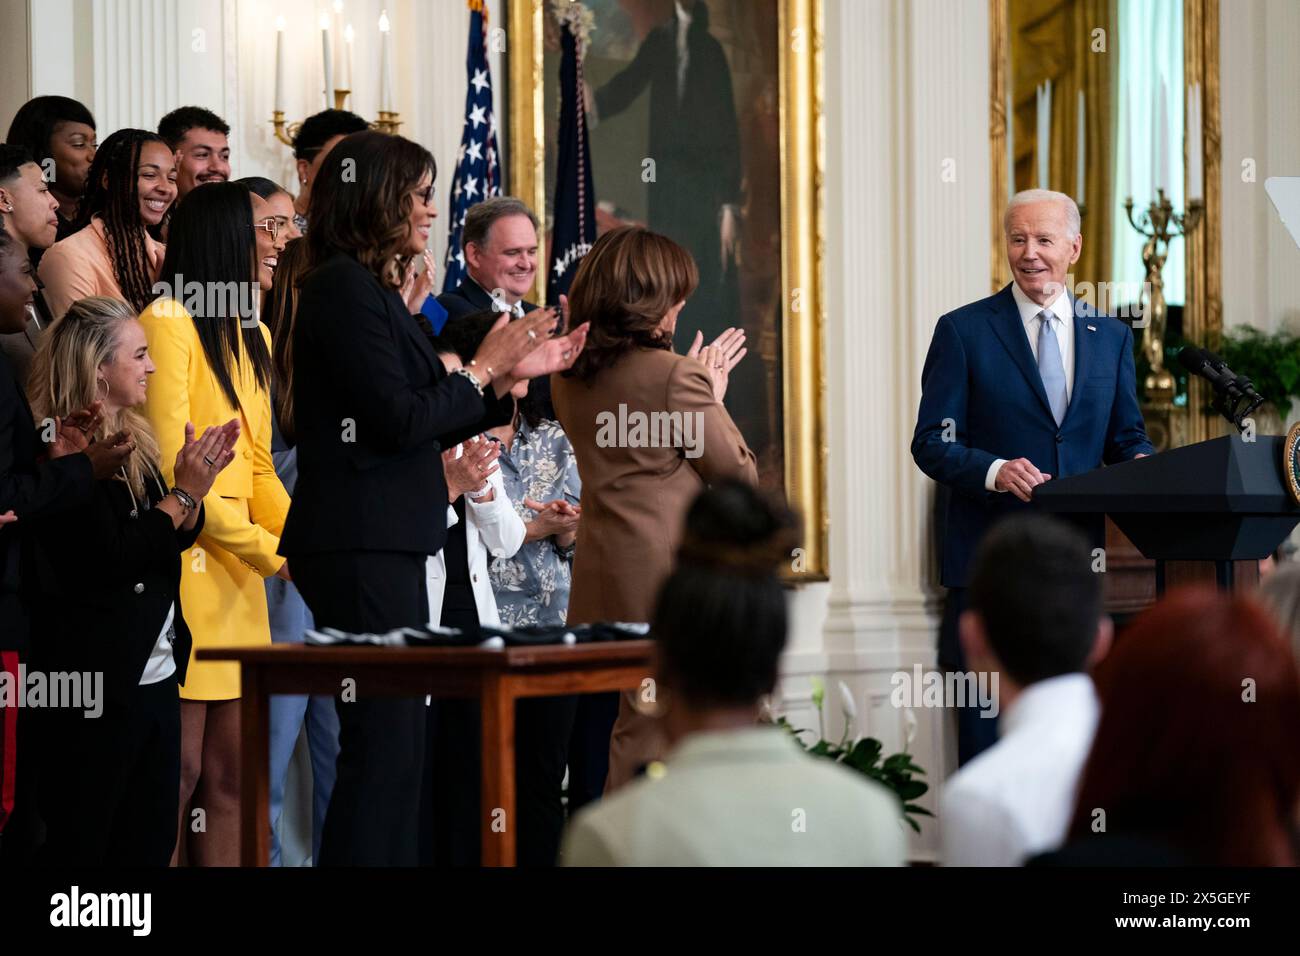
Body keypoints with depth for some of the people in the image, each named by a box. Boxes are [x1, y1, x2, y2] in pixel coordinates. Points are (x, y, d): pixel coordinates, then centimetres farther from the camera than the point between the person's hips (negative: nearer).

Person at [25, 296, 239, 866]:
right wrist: (184, 493, -14)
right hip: (96, 686, -9)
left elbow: (172, 538, 15)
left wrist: (195, 483, -2)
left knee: (151, 841, 11)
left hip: (154, 675, 9)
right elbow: (109, 559, -20)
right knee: (79, 845, -1)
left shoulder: (132, 444, 11)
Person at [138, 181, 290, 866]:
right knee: (179, 770, -8)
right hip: (186, 562, -8)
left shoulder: (253, 336, 19)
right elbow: (171, 469, -15)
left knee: (231, 772, 6)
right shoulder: (168, 322, -9)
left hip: (240, 576, 8)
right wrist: (270, 551, -13)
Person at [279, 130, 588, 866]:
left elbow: (427, 428, 18)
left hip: (383, 543, 10)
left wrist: (514, 374, 14)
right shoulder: (345, 288, -11)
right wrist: (483, 369, -5)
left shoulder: (375, 292, 17)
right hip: (361, 547, -10)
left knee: (395, 741, 10)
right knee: (385, 742, -11)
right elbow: (397, 419, -17)